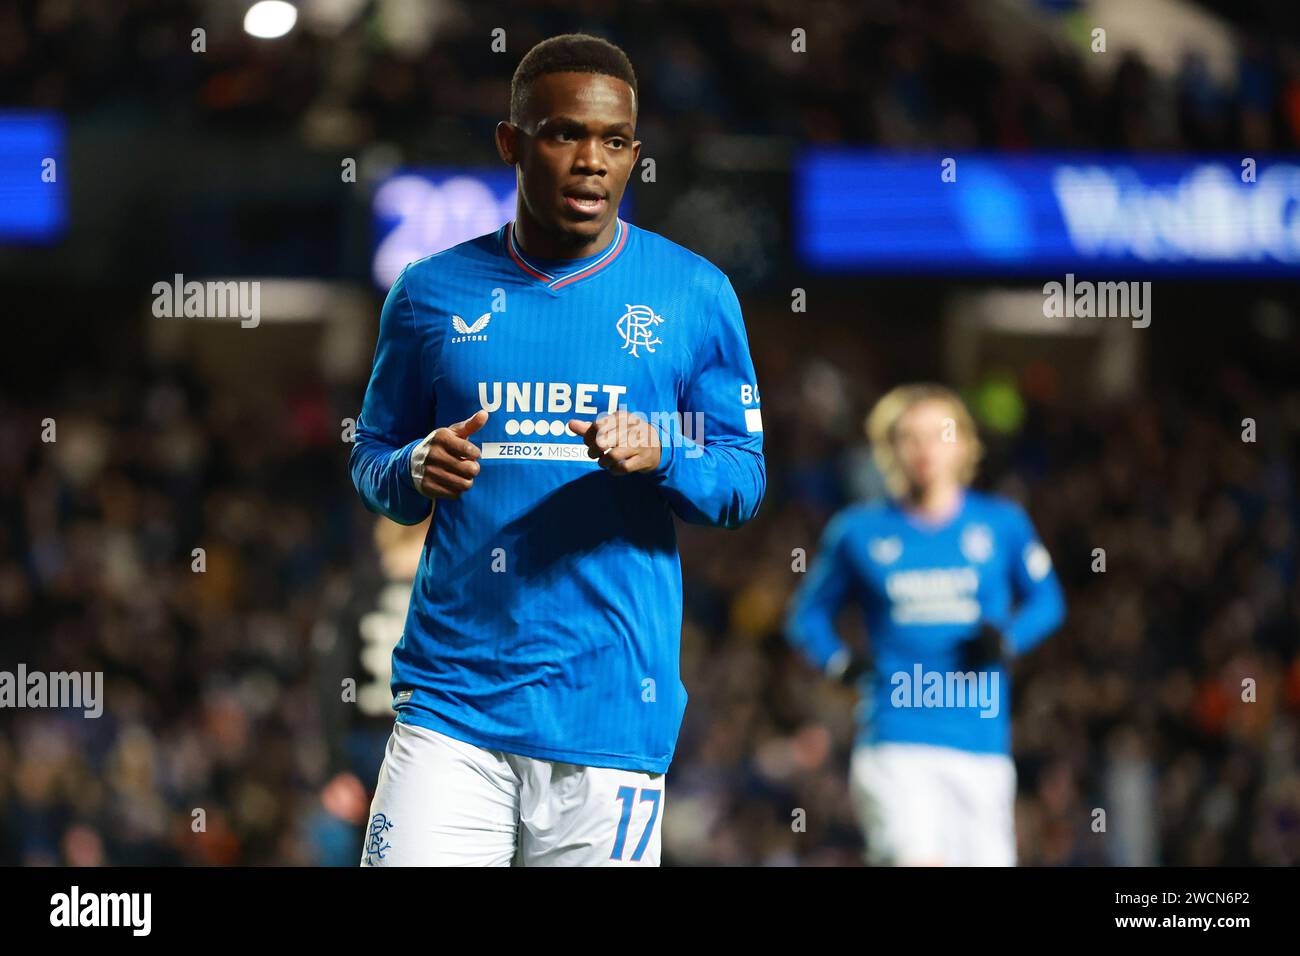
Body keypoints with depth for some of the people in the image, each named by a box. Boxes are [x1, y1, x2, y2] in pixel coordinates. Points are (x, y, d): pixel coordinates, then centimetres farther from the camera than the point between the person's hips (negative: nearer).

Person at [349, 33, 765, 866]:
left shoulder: (695, 295, 5)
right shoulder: (433, 291, 8)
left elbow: (745, 478, 8)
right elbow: (372, 461, 16)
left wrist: (660, 459, -13)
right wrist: (417, 471, -7)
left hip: (614, 713, 0)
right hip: (452, 697, 0)